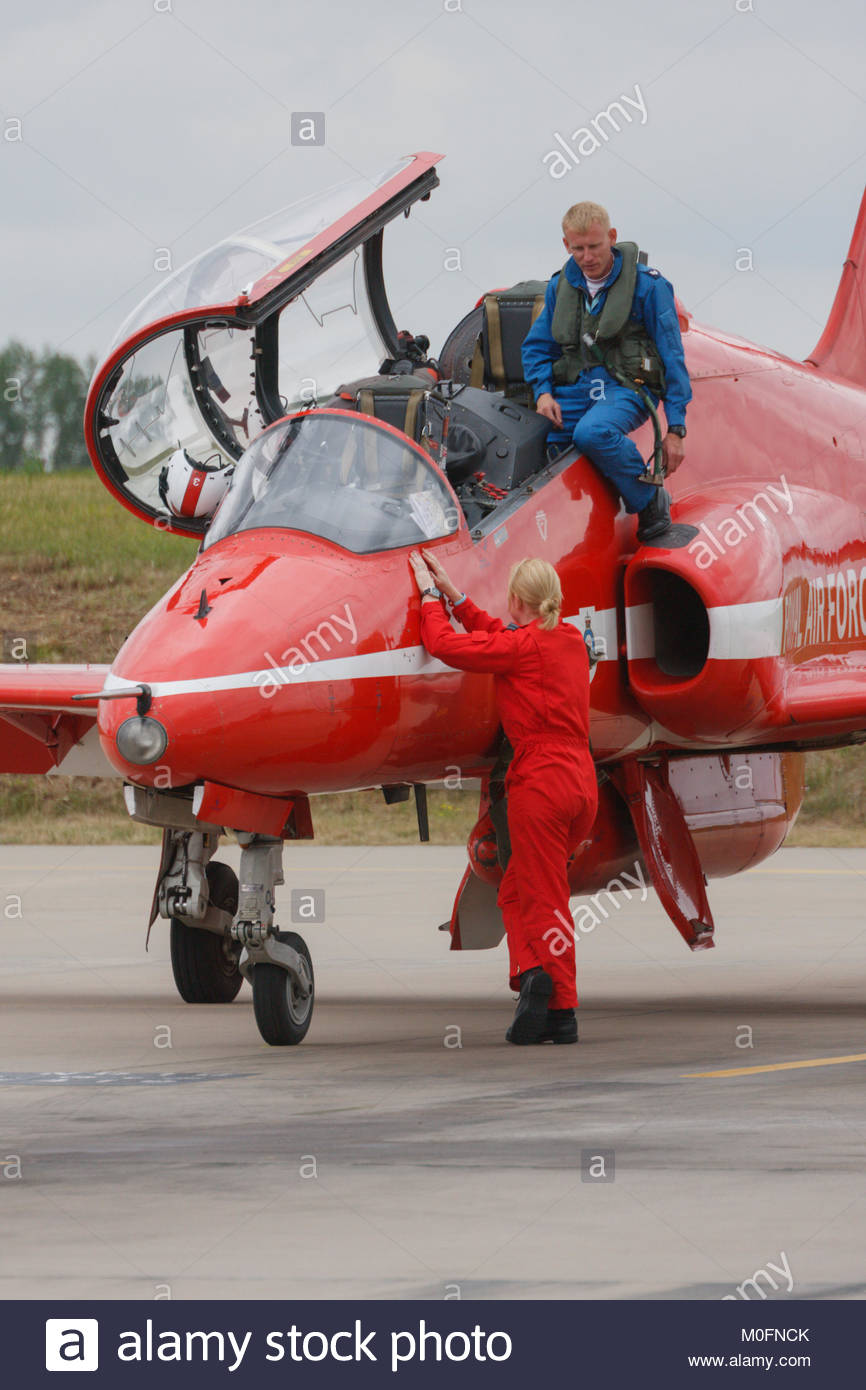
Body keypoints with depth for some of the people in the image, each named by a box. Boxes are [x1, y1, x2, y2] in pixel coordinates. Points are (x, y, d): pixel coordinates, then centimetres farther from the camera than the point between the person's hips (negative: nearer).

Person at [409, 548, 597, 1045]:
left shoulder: (522, 646, -11)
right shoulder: (571, 639, 11)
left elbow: (443, 644, -9)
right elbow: (497, 636, 24)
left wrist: (431, 595, 6)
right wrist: (453, 594, 26)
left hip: (540, 780, -7)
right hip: (583, 780, 7)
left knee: (545, 902, -1)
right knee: (516, 891, 14)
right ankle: (532, 972, 2)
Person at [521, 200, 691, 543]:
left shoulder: (648, 286, 1)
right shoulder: (560, 286, 15)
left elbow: (672, 359, 2)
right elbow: (536, 347, 24)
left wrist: (676, 429, -3)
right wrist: (543, 392, 2)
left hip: (627, 388, -5)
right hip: (573, 392, 5)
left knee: (592, 434, -38)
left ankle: (651, 501, -16)